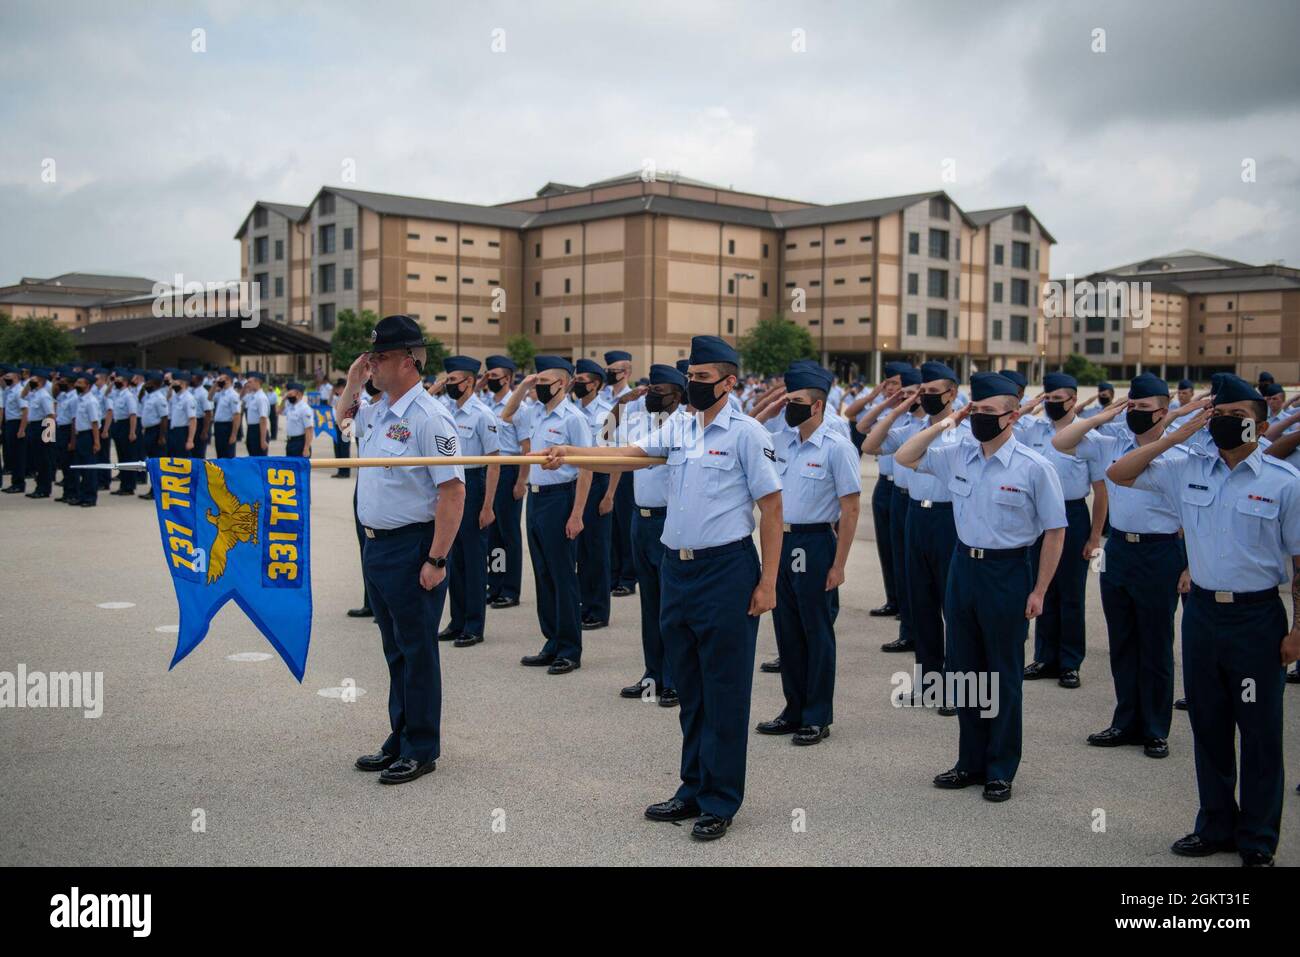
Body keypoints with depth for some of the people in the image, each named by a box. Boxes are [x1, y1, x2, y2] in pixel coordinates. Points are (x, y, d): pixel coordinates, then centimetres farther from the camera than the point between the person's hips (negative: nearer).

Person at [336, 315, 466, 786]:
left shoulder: (428, 418, -18)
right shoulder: (378, 412, 9)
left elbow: (453, 491, -21)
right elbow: (346, 415, 34)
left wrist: (436, 560, -23)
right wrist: (353, 381, 14)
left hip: (412, 548, -9)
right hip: (376, 546, 9)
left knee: (417, 652, 3)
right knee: (395, 649, 17)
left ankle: (422, 749, 15)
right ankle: (400, 740, 29)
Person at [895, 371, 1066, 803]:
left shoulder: (1033, 467, -12)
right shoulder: (957, 455, 1)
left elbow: (1055, 531, -7)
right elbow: (904, 457, 10)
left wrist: (1039, 590, -9)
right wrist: (943, 424, -2)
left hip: (1007, 572, -5)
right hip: (963, 566, 5)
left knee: (1003, 675, 6)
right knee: (964, 669, 13)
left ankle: (1000, 770, 20)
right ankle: (971, 761, 27)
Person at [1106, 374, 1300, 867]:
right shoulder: (1187, 469, 3)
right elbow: (1119, 473, 3)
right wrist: (1177, 435, -4)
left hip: (1256, 615, -4)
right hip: (1202, 609, 4)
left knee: (1259, 729, 6)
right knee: (1207, 723, 14)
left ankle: (1257, 840, 19)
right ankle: (1216, 826, 30)